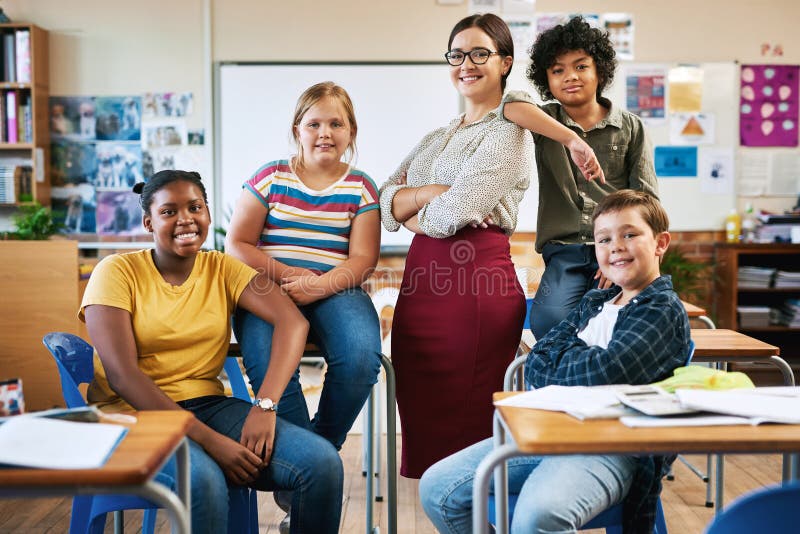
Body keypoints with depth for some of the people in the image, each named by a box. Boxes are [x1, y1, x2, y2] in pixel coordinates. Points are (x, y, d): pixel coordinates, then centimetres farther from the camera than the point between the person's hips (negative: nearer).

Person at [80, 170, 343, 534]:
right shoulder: (117, 272, -3)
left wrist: (264, 405, -24)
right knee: (203, 480, -37)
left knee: (323, 463, -19)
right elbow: (121, 375, -14)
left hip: (207, 405, 4)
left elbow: (293, 321, -8)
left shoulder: (222, 269, 6)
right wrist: (208, 439, -22)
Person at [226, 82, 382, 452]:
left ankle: (324, 445, -6)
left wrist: (318, 286, -16)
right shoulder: (271, 177, 12)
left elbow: (363, 258, 3)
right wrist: (286, 273, -9)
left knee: (361, 357, -31)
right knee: (268, 365, -33)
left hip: (335, 289, 1)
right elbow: (236, 245, 7)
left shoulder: (361, 188, 13)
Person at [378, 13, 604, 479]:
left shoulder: (509, 134, -3)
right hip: (422, 278, 7)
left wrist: (410, 213, 5)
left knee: (464, 425, -1)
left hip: (476, 278, -7)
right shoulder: (437, 139, 20)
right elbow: (384, 201, 8)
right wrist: (432, 192, -11)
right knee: (421, 415, 10)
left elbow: (451, 215, -14)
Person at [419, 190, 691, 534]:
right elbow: (535, 366, 10)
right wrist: (580, 357, -10)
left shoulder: (664, 310, -2)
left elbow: (607, 373, -19)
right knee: (437, 487, -1)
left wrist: (556, 362, 0)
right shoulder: (593, 302, 20)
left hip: (614, 448, -7)